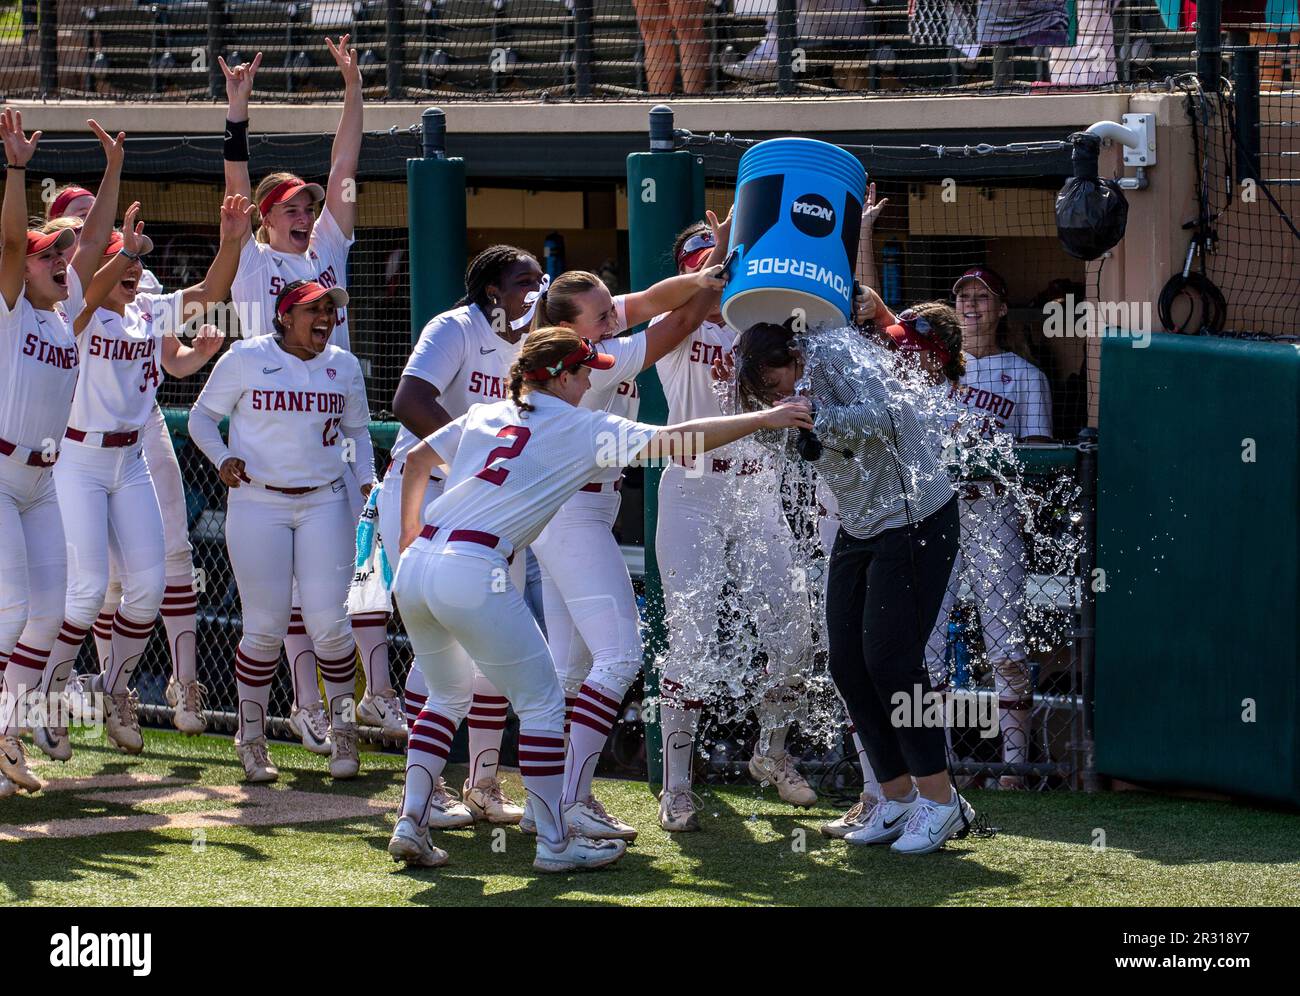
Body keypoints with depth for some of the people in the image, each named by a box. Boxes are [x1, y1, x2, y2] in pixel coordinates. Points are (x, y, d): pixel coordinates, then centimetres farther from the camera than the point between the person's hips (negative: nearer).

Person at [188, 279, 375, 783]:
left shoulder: (344, 366, 10)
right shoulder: (246, 358, 0)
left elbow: (356, 430, 22)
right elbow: (202, 416, 5)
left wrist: (367, 479, 7)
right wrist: (222, 459, -13)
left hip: (325, 502, 2)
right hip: (257, 501, -2)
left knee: (328, 623, -7)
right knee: (265, 627, -3)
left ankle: (343, 731, 10)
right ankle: (252, 738, 13)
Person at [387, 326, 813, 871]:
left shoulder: (484, 416, 21)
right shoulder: (582, 428, 4)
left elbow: (416, 460, 27)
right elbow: (677, 440, 0)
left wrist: (408, 538, 35)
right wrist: (763, 418, 5)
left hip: (415, 566, 7)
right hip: (472, 574, -7)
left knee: (450, 693, 25)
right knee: (541, 701, 5)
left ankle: (410, 823, 15)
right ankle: (555, 842, 5)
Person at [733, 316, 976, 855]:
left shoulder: (837, 356, -18)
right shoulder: (792, 395, 7)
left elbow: (886, 416, -29)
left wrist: (817, 421, -33)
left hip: (916, 520, -9)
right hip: (860, 526, 9)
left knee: (889, 658, -12)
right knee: (847, 663, 3)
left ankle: (940, 799, -3)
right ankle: (898, 799, 11)